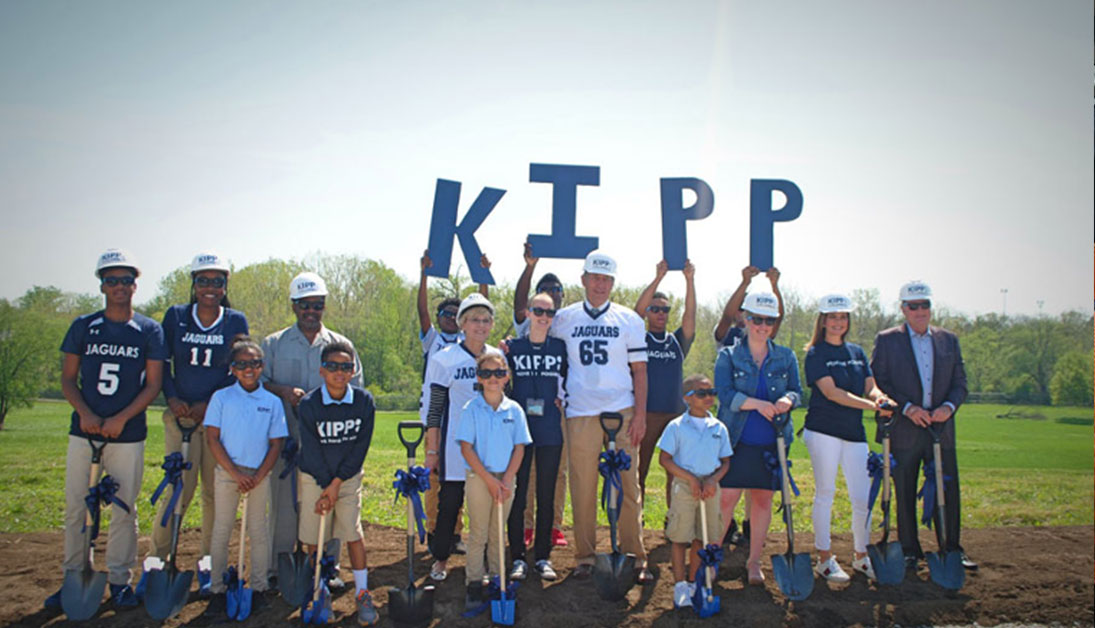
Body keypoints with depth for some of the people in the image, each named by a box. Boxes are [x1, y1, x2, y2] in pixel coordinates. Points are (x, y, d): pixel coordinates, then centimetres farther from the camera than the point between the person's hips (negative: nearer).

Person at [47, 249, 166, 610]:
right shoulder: (83, 326, 7)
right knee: (75, 507, 5)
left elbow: (153, 384, -1)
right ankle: (74, 579, 18)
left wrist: (120, 418, -12)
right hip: (83, 430, 2)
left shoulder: (149, 330, 2)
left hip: (128, 434, -2)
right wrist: (84, 412, -9)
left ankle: (120, 580, 15)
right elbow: (68, 378, 8)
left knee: (124, 509, 3)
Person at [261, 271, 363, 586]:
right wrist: (283, 391, -13)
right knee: (284, 503, 1)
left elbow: (356, 391, 11)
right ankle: (279, 568, 13)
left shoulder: (342, 345, 13)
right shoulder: (273, 344, 12)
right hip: (286, 439, 0)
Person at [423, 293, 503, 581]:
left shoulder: (498, 357, 8)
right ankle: (440, 559, 18)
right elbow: (434, 408, -2)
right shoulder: (444, 360, -2)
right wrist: (431, 450, -5)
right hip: (455, 445, -3)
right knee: (449, 502, 2)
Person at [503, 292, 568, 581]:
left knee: (547, 496, 6)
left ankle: (543, 557, 16)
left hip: (550, 430, 1)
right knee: (517, 495, 1)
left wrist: (563, 400, -1)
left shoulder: (561, 348, 6)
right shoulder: (513, 347, 3)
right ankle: (518, 558, 11)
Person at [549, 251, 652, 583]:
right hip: (580, 414, 1)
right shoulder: (564, 318, 9)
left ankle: (635, 556, 7)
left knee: (628, 486, 0)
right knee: (582, 488, 2)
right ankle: (585, 557, 12)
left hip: (622, 412, 0)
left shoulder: (629, 319, 8)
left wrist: (640, 415, -2)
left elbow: (639, 371, 6)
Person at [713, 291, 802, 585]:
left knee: (763, 498, 8)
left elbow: (797, 391, 5)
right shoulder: (728, 356, 1)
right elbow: (725, 394, -9)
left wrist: (787, 400, -18)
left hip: (771, 443, 3)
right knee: (727, 497, -7)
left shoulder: (786, 357, 10)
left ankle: (754, 560, 20)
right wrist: (757, 404, -23)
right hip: (736, 440, -3)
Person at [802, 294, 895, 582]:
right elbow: (831, 392, -14)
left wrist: (880, 397, -15)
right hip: (823, 430, -5)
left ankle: (861, 557, 23)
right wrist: (870, 405, -21)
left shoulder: (857, 352, 15)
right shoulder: (816, 353, -3)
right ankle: (824, 558, 13)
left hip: (854, 431, 5)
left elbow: (870, 387, 9)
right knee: (825, 493, 2)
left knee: (863, 497, 5)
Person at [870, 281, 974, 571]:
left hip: (941, 428, 3)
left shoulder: (948, 340, 11)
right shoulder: (886, 340, 1)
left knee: (948, 491, 6)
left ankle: (951, 550, 20)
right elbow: (877, 383, -4)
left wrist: (949, 406, -10)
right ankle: (910, 551, 18)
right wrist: (907, 407, -15)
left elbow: (960, 383, 10)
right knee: (904, 495, 5)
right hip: (903, 431, -3)